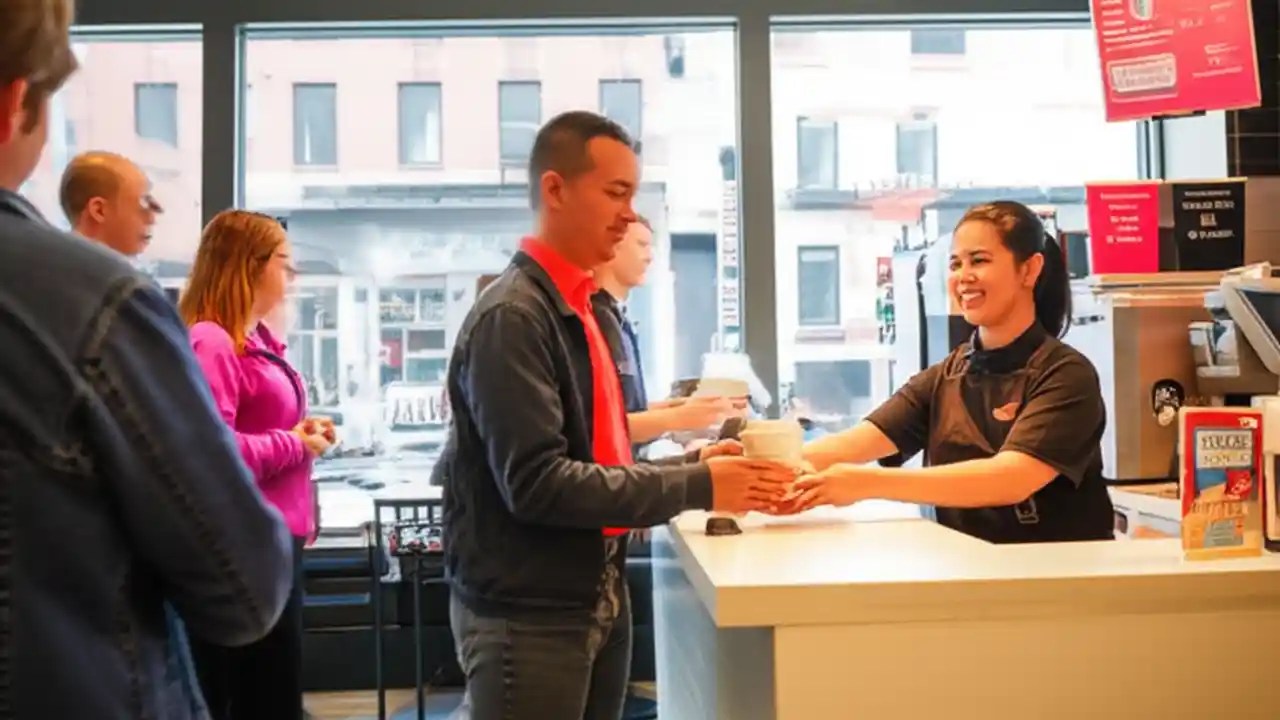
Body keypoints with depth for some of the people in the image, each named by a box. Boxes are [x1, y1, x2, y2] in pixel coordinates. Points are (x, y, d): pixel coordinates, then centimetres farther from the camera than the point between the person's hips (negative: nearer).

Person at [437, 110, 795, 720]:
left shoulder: (579, 308, 11)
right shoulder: (511, 316, -17)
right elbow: (535, 483, -24)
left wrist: (691, 465, -2)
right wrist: (695, 487, -20)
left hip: (596, 597, 8)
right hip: (528, 617, -8)